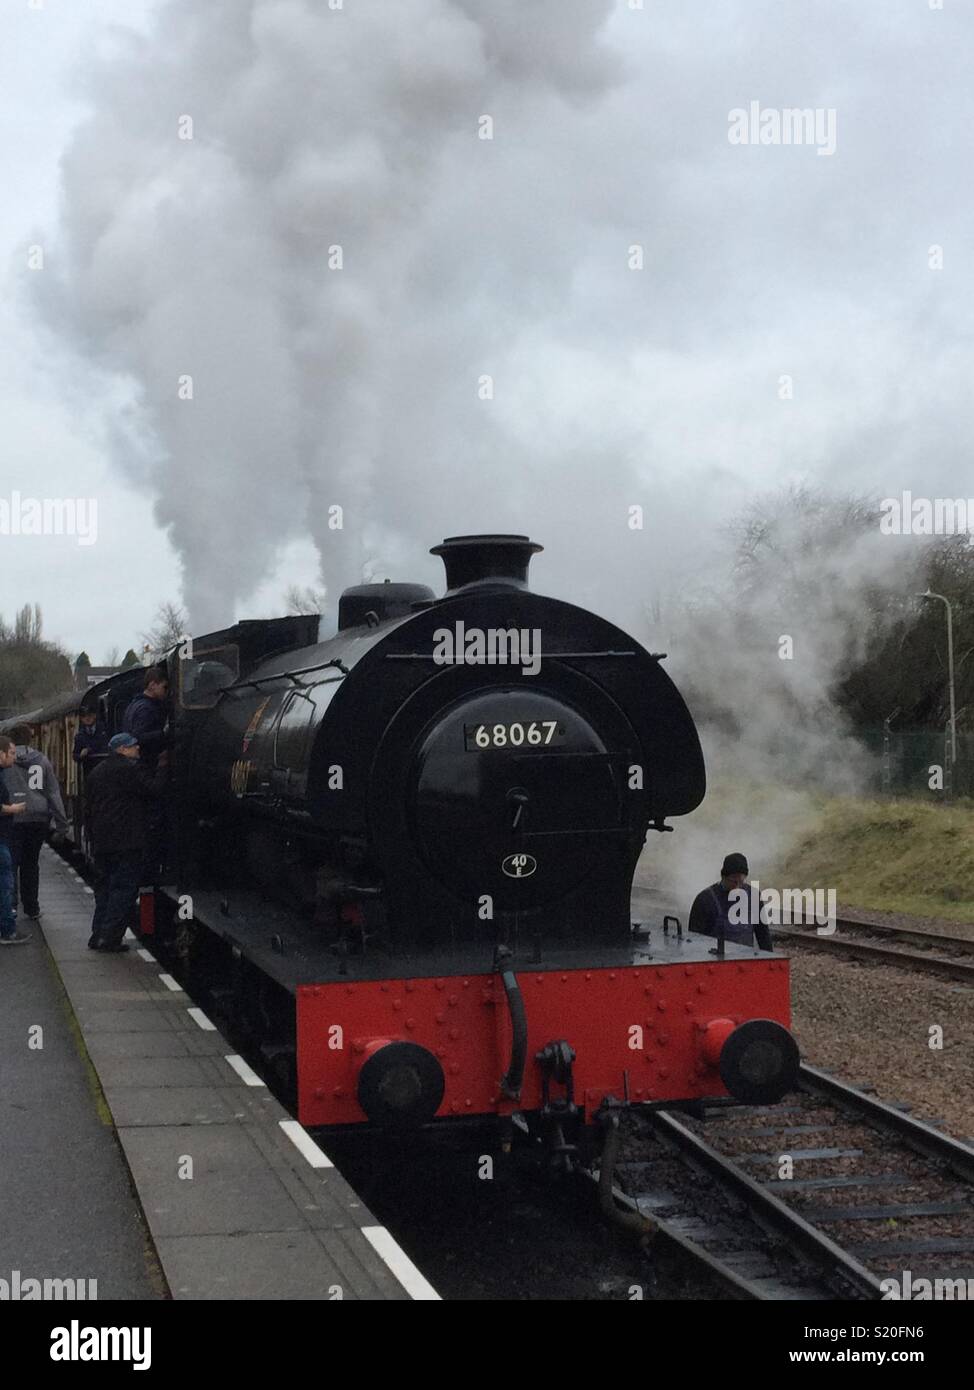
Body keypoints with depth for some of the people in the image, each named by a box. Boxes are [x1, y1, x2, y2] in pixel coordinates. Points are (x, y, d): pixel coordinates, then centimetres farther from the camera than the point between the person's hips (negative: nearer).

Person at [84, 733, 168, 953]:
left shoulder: (96, 772, 18)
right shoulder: (131, 769, -9)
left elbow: (88, 808, 21)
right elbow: (154, 790, -17)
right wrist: (162, 767, -4)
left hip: (102, 843, 8)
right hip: (128, 842, -8)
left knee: (103, 887, 14)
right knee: (124, 887, -5)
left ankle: (98, 935, 13)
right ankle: (110, 936, -10)